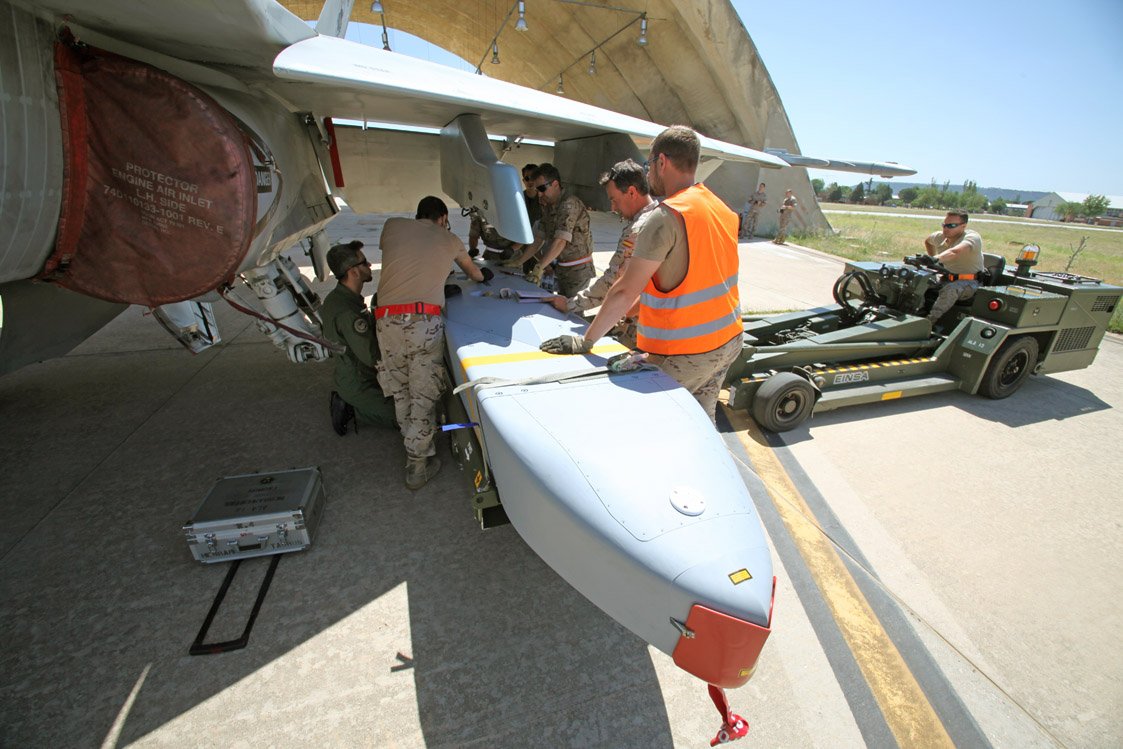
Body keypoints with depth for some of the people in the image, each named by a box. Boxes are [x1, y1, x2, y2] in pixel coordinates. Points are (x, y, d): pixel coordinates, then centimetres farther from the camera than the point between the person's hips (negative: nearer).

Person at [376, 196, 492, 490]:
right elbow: (476, 275, 35)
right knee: (424, 395, 3)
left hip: (387, 319, 3)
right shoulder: (449, 239, 18)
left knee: (400, 391, 16)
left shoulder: (392, 225, 19)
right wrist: (483, 275, 60)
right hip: (425, 320, -2)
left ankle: (413, 446, 29)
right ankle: (418, 466, 9)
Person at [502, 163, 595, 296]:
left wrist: (539, 268, -33)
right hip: (561, 269, 8)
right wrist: (519, 261, 7)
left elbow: (560, 241, -28)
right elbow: (539, 239, 13)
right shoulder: (548, 207, 10)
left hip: (578, 269, -8)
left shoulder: (569, 204, -19)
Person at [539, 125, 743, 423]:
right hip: (729, 341, 9)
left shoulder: (667, 217, -19)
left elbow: (626, 291, -21)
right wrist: (638, 306, 16)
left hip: (685, 353, -8)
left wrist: (586, 341, -13)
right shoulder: (722, 209, 9)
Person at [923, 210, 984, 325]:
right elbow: (927, 240, 29)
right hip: (946, 279, 7)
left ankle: (929, 321, -43)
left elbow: (955, 252, -42)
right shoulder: (940, 237, 2)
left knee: (950, 289, -38)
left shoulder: (972, 237, -18)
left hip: (969, 283, -7)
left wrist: (936, 258, -59)